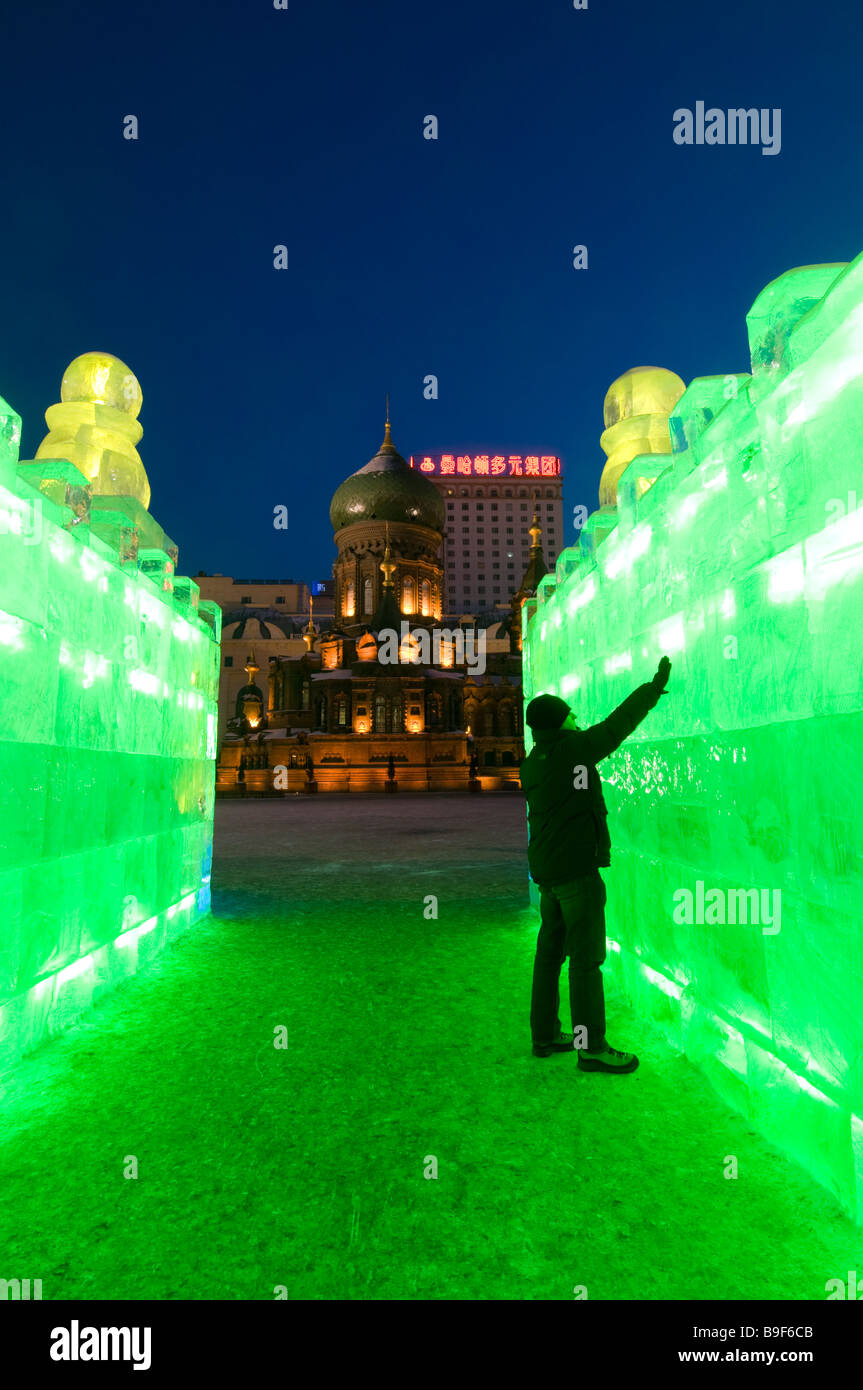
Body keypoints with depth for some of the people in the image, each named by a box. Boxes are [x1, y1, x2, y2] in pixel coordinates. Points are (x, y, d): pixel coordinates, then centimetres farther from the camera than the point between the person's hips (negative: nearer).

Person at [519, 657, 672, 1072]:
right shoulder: (573, 749, -14)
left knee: (549, 952, 14)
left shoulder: (530, 764, 8)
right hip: (578, 869, -8)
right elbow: (620, 723, -9)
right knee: (586, 957, -2)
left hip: (546, 872, 8)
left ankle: (545, 1035, 23)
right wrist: (656, 685, 2)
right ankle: (592, 1047, 5)